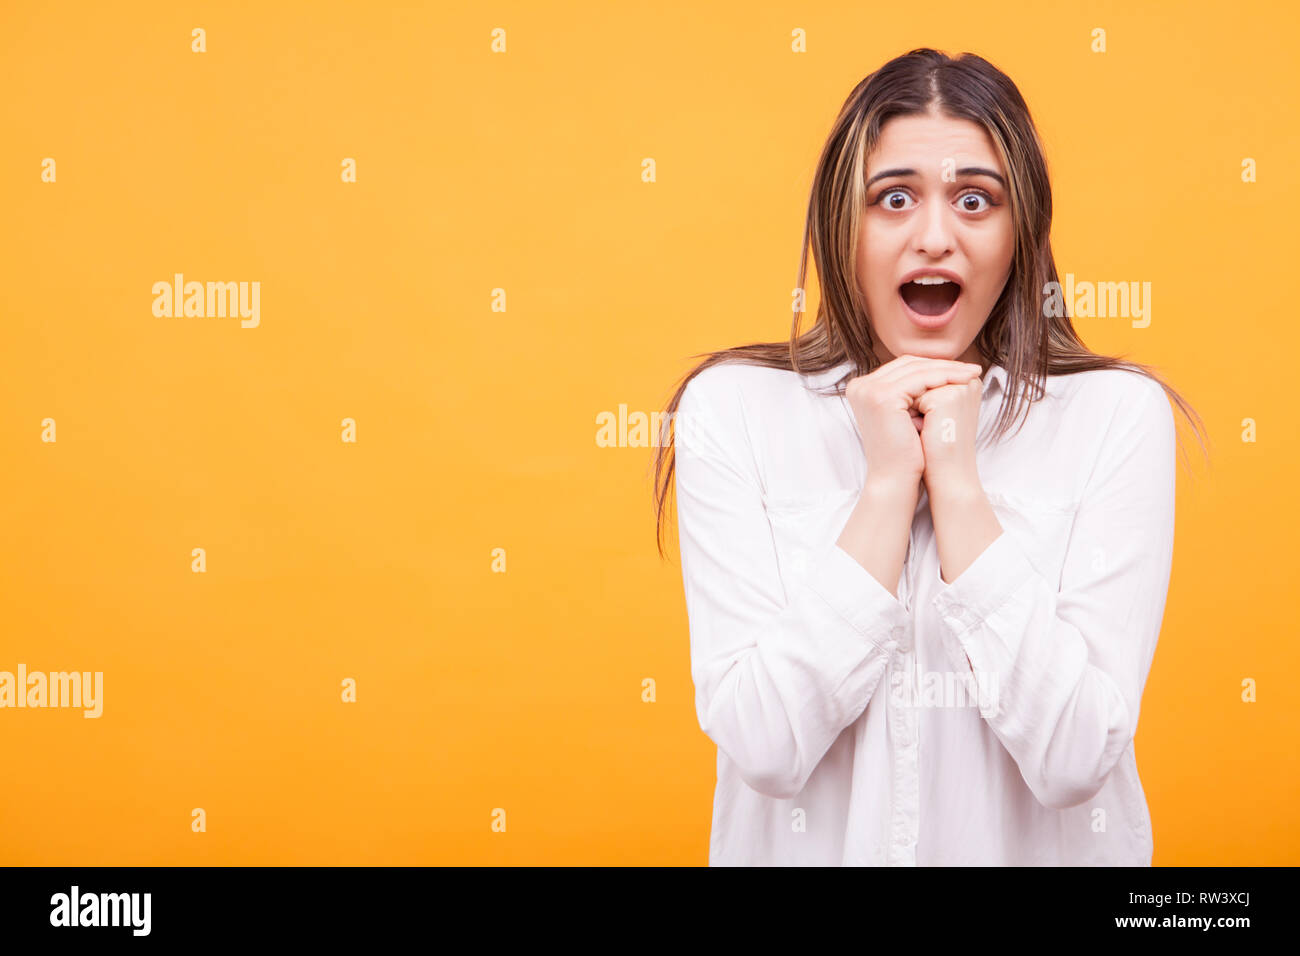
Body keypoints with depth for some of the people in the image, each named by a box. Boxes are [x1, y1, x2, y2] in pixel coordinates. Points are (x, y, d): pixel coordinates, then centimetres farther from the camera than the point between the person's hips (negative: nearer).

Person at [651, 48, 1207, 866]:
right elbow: (764, 749, -16)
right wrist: (888, 482, -18)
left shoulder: (1119, 414, -8)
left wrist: (957, 482, -17)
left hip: (1040, 845, 0)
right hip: (810, 844, 0)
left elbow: (1075, 760, -16)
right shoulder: (731, 408, -8)